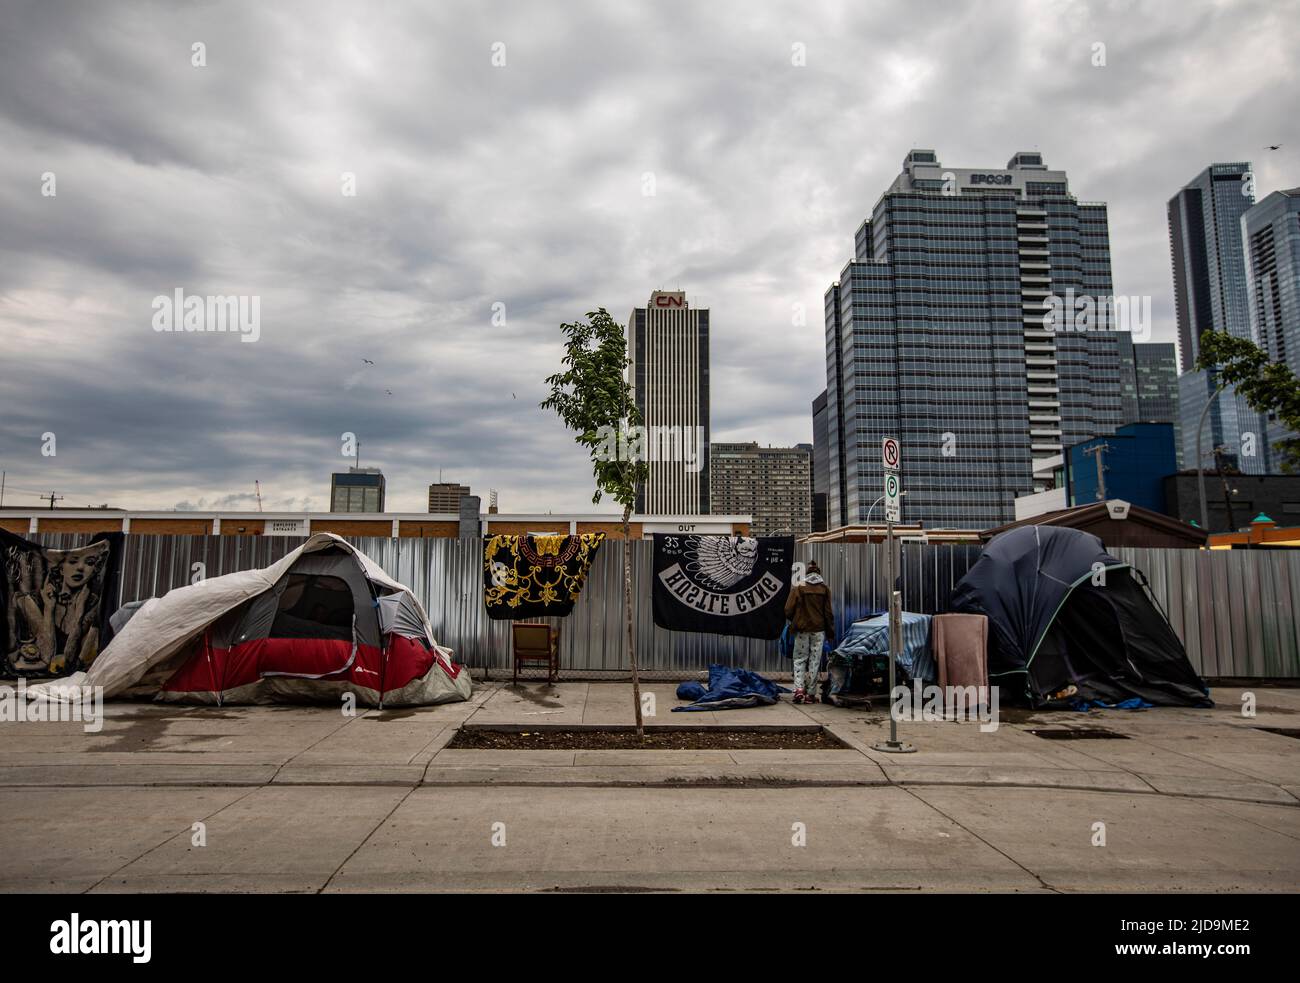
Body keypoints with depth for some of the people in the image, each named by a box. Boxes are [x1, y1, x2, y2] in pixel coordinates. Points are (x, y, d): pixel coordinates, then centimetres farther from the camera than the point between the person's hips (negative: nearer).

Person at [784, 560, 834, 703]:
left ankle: (799, 689, -7)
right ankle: (810, 694, 8)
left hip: (802, 629, -1)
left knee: (800, 659, 9)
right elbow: (828, 613, -1)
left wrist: (795, 622, 15)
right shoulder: (824, 589, 0)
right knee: (814, 661, 7)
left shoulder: (799, 588, -3)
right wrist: (831, 632, 8)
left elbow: (788, 610, -6)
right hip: (818, 630, 1)